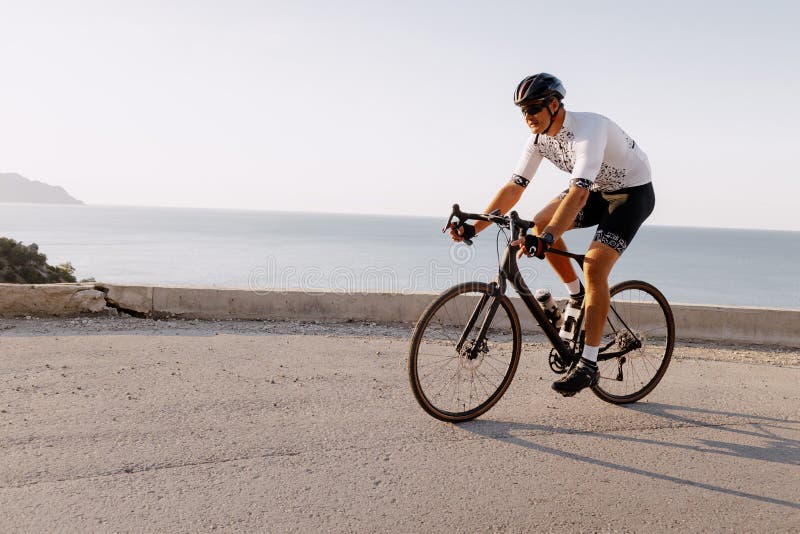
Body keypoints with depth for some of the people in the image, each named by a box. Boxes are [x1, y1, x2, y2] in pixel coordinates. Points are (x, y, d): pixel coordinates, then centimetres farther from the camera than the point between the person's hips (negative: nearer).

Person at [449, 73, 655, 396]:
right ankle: (577, 296, 9)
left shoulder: (587, 129, -33)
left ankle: (589, 365, -17)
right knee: (541, 222, -11)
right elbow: (514, 188, -10)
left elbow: (578, 192, -46)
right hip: (599, 190, 8)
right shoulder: (539, 138, -9)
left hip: (633, 192, -8)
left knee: (594, 266, -23)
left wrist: (546, 240, -57)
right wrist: (474, 227, -19)